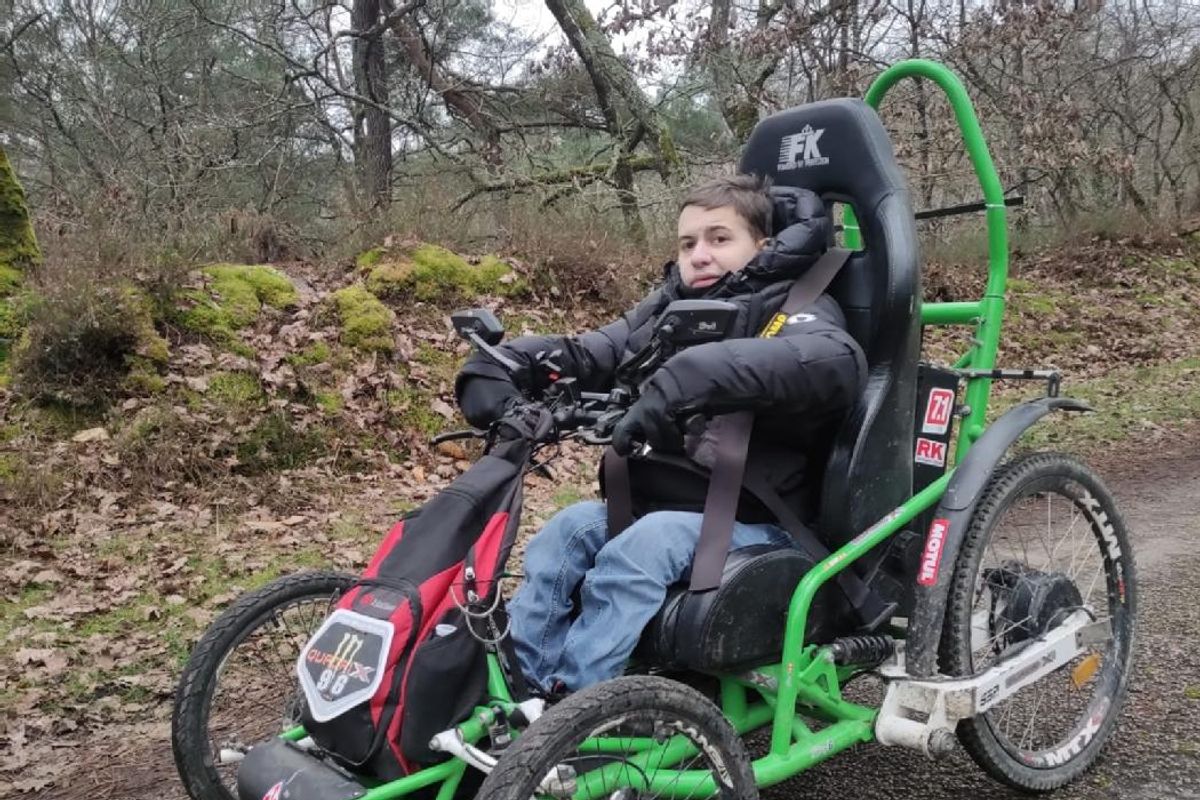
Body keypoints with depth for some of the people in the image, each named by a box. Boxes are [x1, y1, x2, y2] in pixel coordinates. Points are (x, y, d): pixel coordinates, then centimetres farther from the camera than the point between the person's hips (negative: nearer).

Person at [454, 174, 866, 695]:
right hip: (652, 506, 6)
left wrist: (688, 379, -41)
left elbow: (837, 361, -29)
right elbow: (583, 354, 10)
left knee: (643, 547, -30)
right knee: (567, 530, -18)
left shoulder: (791, 308, -5)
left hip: (749, 524, -6)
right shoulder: (668, 309, 15)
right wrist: (493, 367, -11)